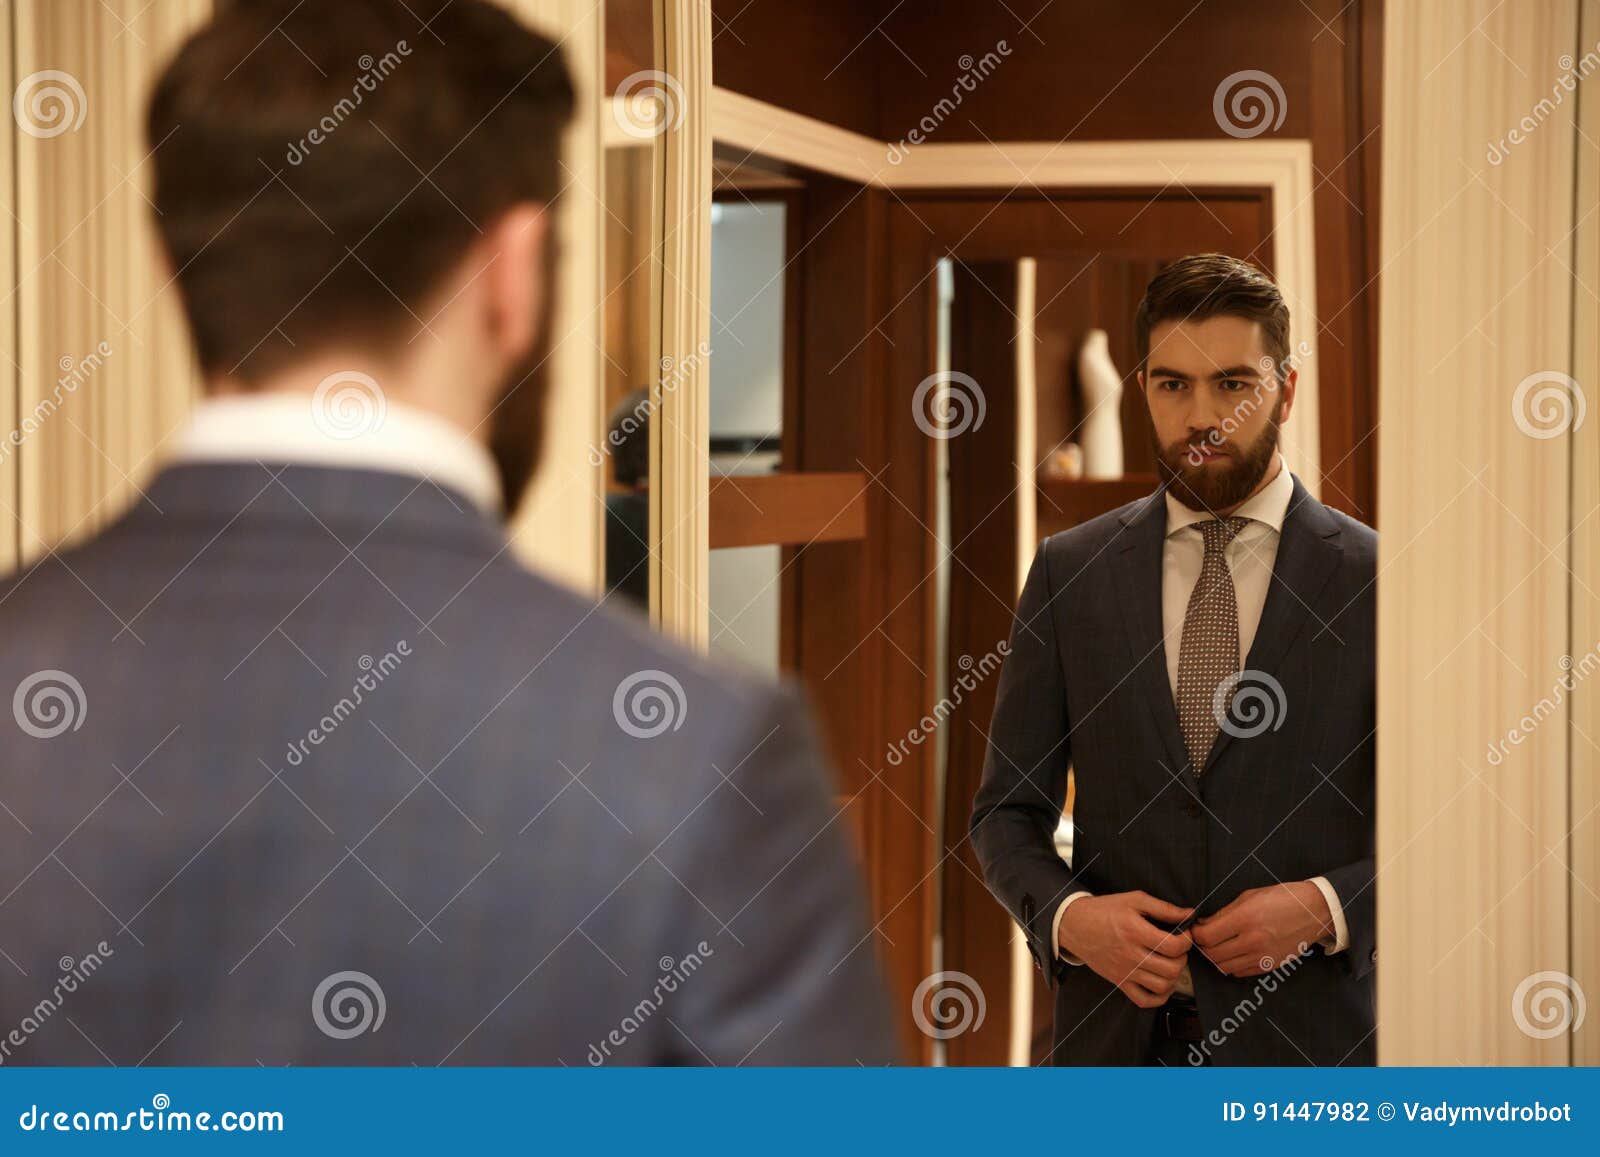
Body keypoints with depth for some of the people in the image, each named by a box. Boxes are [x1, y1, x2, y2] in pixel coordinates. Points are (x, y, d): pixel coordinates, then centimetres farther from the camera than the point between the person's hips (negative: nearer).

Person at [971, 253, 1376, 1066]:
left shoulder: (1371, 580, -3)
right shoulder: (1068, 572, 4)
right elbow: (1007, 810, 7)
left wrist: (1327, 908, -15)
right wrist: (1067, 914, -11)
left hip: (1302, 1038, -1)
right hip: (1115, 1035, 2)